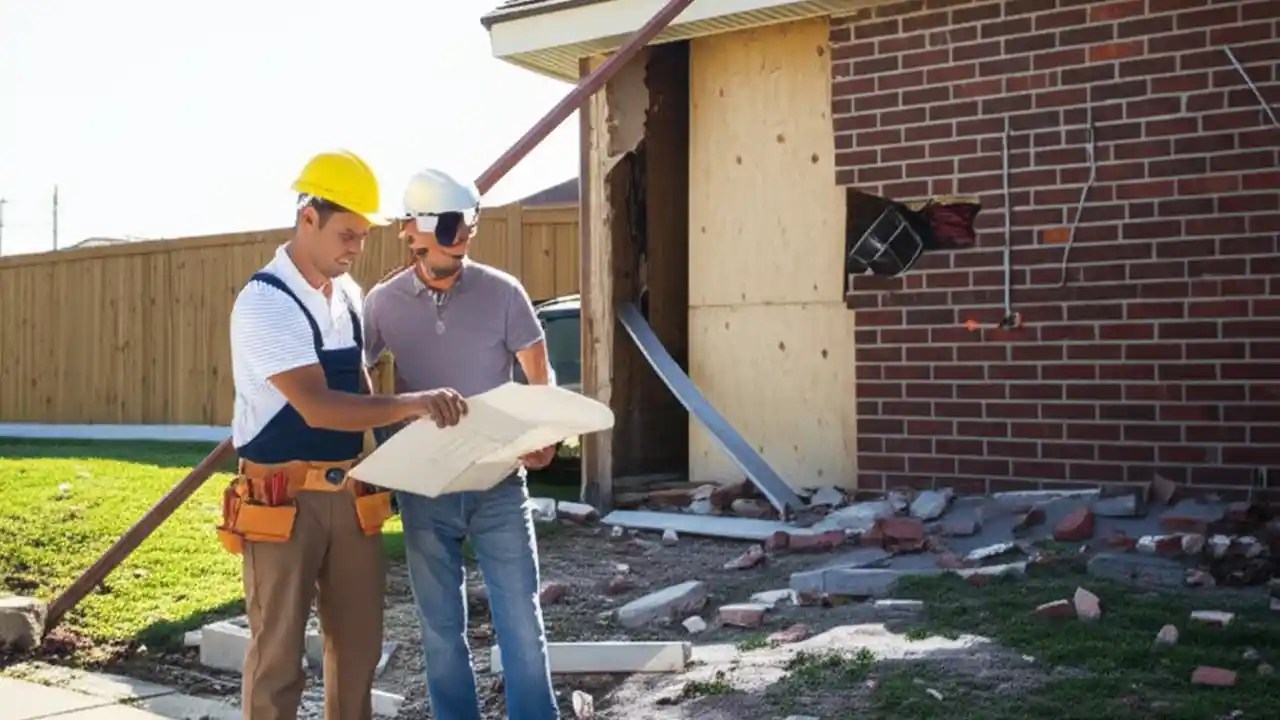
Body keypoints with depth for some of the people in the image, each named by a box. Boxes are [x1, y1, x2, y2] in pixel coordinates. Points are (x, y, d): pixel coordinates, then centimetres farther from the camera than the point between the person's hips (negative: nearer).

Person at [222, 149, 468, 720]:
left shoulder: (349, 295, 8)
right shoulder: (264, 303, -15)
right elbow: (317, 407, -25)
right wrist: (410, 405, -31)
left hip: (351, 494, 7)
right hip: (283, 499, -7)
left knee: (358, 641, 14)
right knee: (278, 651, 3)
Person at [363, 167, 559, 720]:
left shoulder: (502, 293, -5)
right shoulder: (383, 303, 0)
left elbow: (540, 381, -1)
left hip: (498, 483, -1)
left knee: (520, 619, 2)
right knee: (440, 627, 11)